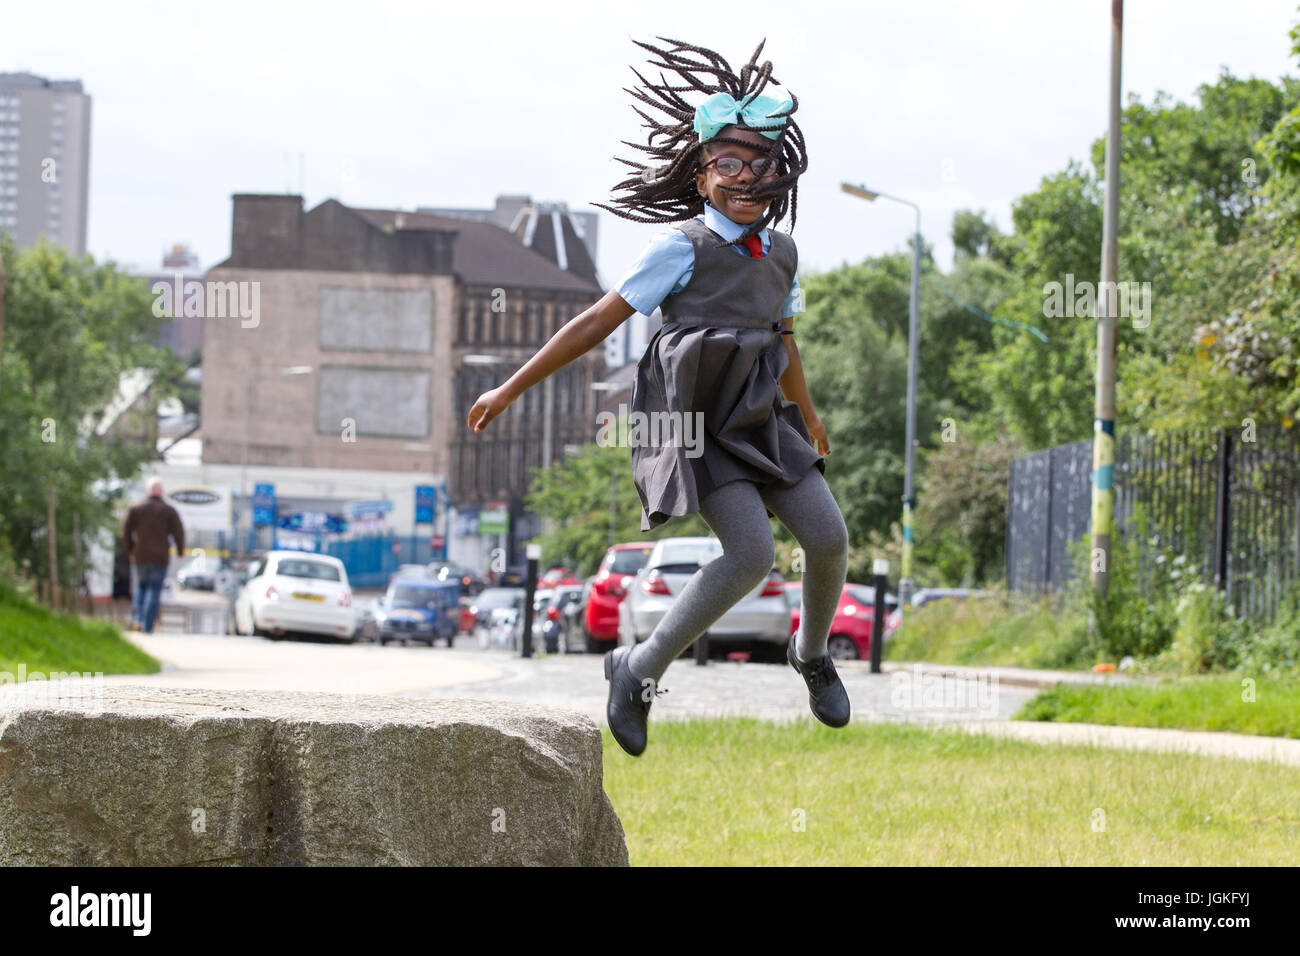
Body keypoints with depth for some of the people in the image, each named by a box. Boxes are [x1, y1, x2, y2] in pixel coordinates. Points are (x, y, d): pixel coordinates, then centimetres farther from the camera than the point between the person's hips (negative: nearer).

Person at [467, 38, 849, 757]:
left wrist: (808, 414, 42)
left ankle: (812, 653, 25)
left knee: (828, 539, -5)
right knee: (751, 552, -22)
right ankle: (639, 672, -9)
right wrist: (510, 390, -7)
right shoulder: (682, 247, -9)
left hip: (758, 422, 6)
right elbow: (599, 322, -8)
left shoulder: (781, 254, 9)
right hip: (694, 426, -6)